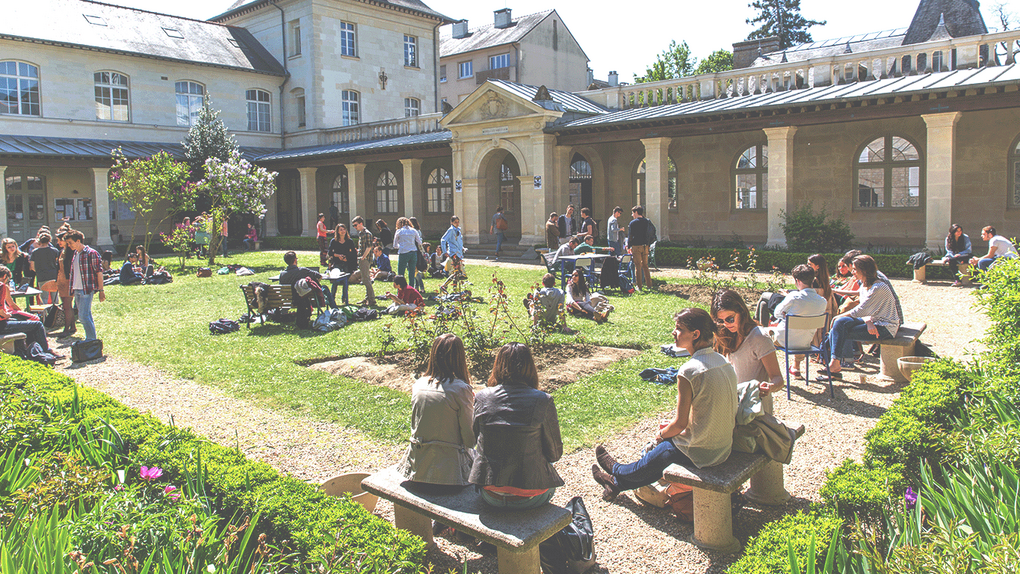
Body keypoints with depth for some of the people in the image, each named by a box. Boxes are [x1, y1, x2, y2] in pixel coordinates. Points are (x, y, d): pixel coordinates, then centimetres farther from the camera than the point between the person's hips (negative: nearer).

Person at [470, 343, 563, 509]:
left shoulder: (481, 398, -7)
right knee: (549, 476, 31)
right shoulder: (543, 402, -15)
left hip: (490, 496, 3)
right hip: (529, 499, -2)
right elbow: (555, 454, -6)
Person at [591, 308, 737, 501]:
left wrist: (662, 434, 2)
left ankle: (617, 472, 47)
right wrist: (672, 425, 15)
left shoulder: (689, 371, -25)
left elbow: (680, 424, -19)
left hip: (699, 453, -8)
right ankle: (618, 482, 42)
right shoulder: (723, 362, 1)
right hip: (725, 447, 8)